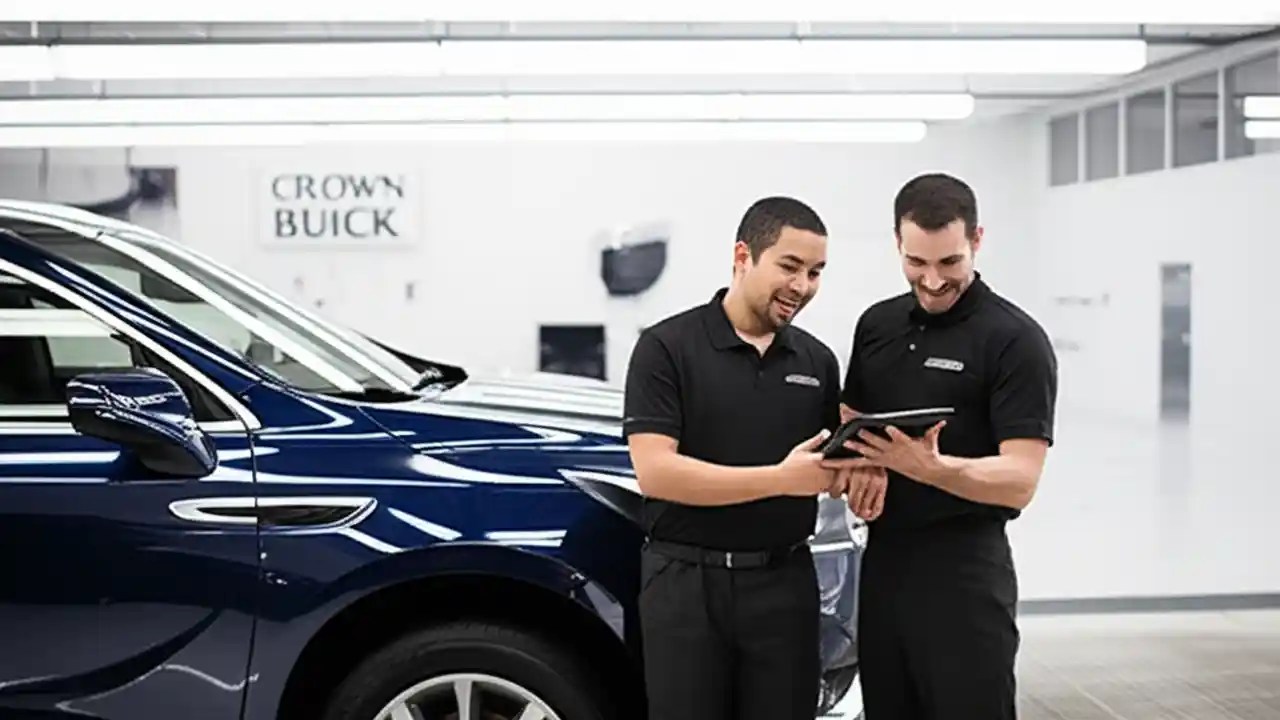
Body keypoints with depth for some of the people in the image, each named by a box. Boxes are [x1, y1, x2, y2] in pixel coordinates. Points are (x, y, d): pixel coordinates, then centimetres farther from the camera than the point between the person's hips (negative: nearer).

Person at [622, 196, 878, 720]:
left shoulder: (818, 360, 9)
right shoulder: (667, 346, -8)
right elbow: (654, 471, -17)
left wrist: (854, 470, -9)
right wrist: (782, 478, -21)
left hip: (785, 581, 4)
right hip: (686, 580, -4)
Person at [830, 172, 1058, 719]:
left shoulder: (1015, 340, -10)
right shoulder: (875, 325, 9)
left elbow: (1019, 480, -16)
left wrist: (929, 467, -31)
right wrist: (858, 465, -4)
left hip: (964, 573, -6)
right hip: (883, 562, 6)